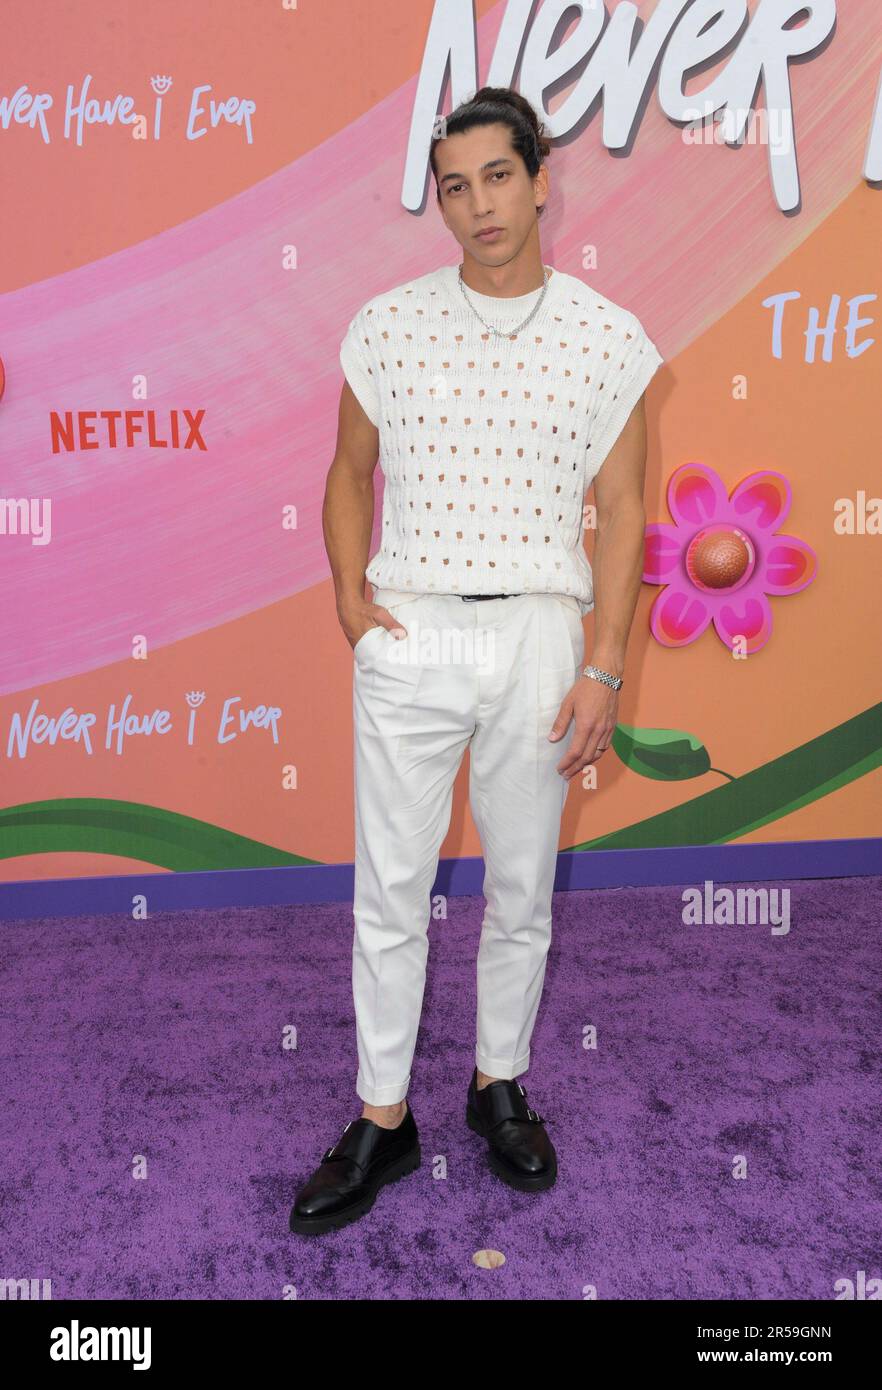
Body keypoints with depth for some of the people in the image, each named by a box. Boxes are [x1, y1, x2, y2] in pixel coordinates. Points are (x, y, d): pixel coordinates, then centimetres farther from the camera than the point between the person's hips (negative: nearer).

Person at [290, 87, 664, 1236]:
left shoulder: (610, 339, 1)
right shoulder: (387, 325, 3)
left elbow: (622, 511, 2)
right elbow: (350, 473, 13)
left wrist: (604, 670, -5)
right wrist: (349, 597, -2)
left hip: (540, 638, 0)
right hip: (409, 637, 1)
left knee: (522, 888, 12)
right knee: (390, 891, 6)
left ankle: (500, 1085, 34)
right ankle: (383, 1119, 23)